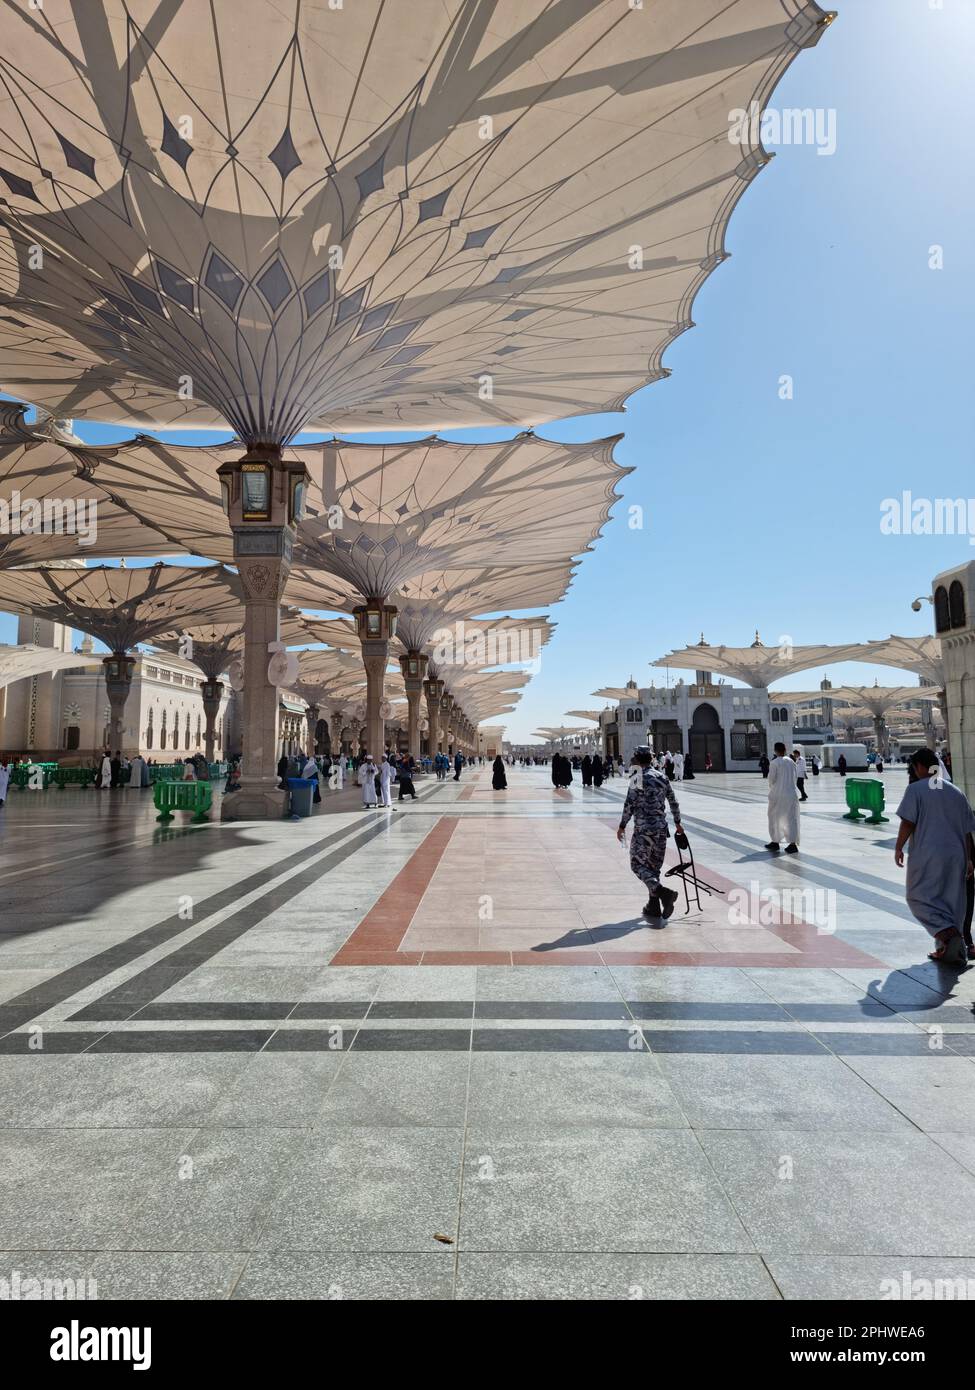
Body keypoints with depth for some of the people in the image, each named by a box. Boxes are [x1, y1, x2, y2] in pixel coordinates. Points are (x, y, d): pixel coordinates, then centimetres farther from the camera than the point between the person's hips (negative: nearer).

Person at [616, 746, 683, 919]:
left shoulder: (638, 777, -9)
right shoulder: (662, 777, 10)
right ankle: (653, 906, 16)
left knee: (638, 864, 0)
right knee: (654, 866, 14)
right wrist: (677, 823, 28)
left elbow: (629, 804, -12)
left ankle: (662, 892, -20)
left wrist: (622, 826, -4)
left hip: (643, 829, -6)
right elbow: (673, 802, 16)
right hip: (661, 828, 6)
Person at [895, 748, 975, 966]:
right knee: (952, 899, 13)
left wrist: (899, 848, 0)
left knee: (920, 897, 2)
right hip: (955, 855, 6)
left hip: (926, 854, -6)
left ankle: (949, 933, -18)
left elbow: (908, 823, -12)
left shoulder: (916, 789, -6)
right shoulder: (956, 792, 12)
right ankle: (950, 950, 15)